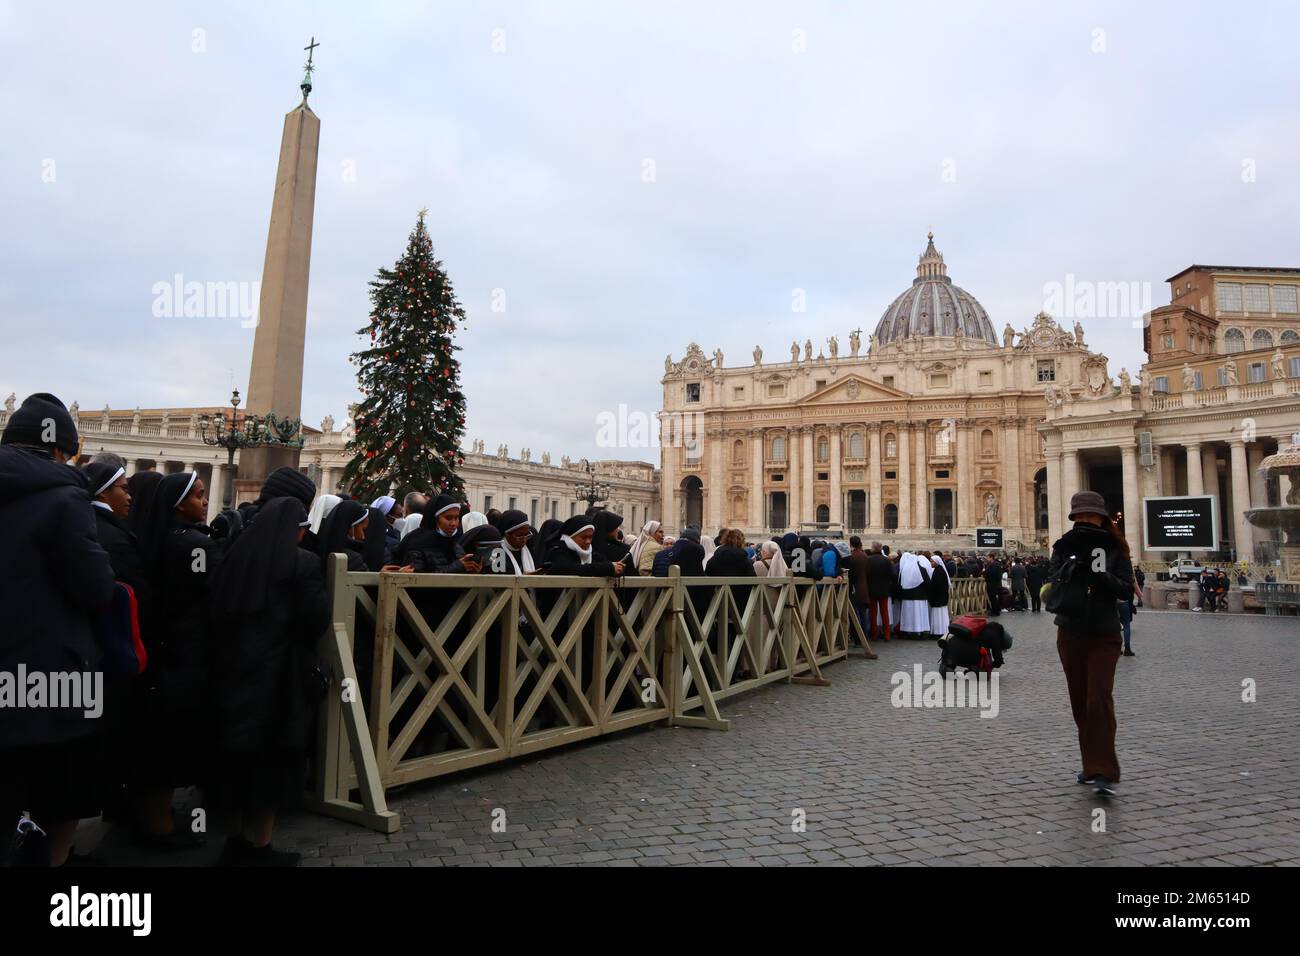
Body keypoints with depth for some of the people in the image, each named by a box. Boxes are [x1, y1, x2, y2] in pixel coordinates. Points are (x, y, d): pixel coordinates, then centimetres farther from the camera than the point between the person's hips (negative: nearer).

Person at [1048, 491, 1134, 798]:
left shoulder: (1114, 548, -1)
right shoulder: (1064, 547, 3)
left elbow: (1127, 589, -9)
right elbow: (1053, 580, -10)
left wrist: (1102, 577, -25)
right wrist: (1073, 561, -23)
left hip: (1104, 636, -3)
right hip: (1070, 634, 3)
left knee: (1099, 699, -13)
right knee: (1080, 702, 10)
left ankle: (1104, 772, -10)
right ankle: (1091, 763, 24)